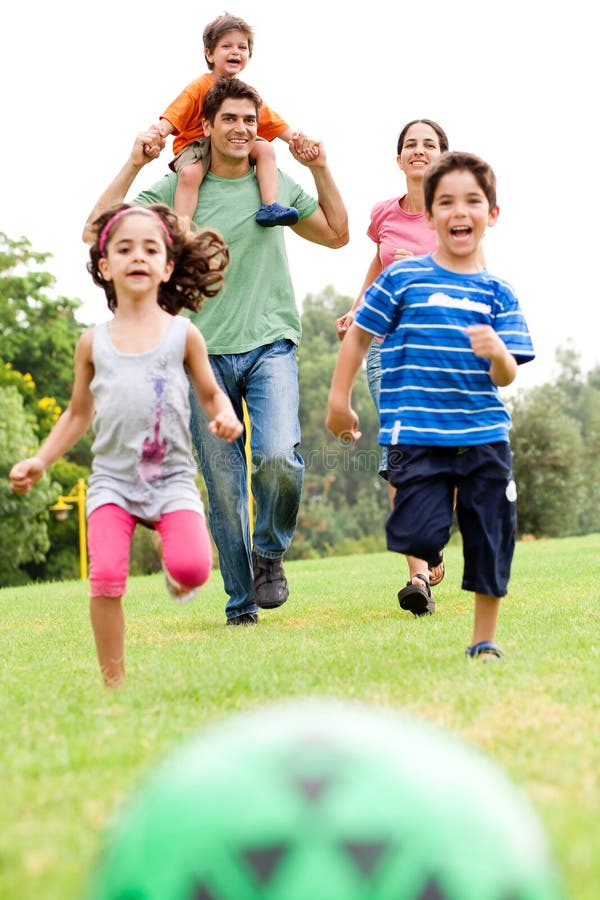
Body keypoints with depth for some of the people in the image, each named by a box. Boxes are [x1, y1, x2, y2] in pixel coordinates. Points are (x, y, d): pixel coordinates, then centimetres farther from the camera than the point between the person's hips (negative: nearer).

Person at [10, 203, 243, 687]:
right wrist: (40, 460, 7)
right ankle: (114, 682, -1)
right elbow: (78, 413, 17)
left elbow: (211, 393, 12)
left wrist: (226, 415, -11)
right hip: (113, 478, 1)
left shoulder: (183, 334, 3)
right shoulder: (93, 342, 6)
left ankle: (176, 571, 18)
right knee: (106, 575, -17)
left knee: (192, 567, -21)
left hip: (173, 476, -1)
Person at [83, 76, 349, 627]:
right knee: (224, 484, 1)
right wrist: (134, 165, -8)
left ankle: (270, 552, 6)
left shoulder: (277, 184, 9)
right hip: (207, 352, 0)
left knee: (279, 454, -23)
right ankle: (241, 603, 15)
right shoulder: (178, 188, 3)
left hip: (271, 344, 1)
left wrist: (321, 169, 9)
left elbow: (337, 234, 21)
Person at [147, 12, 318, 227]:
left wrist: (296, 138, -6)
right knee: (190, 173, -34)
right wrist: (159, 132, -35)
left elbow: (274, 124, 10)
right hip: (195, 144, -5)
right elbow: (174, 116, -15)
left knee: (265, 148, -16)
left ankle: (270, 207, -18)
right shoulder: (199, 87, -5)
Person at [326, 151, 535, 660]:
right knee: (422, 531, -15)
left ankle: (484, 641, 23)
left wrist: (498, 353, -23)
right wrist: (339, 401, 7)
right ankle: (418, 569, 21)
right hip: (417, 434, -3)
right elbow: (359, 336, 7)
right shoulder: (403, 279, -2)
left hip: (484, 436, 3)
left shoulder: (499, 294, 5)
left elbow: (505, 377, 0)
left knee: (491, 540, 5)